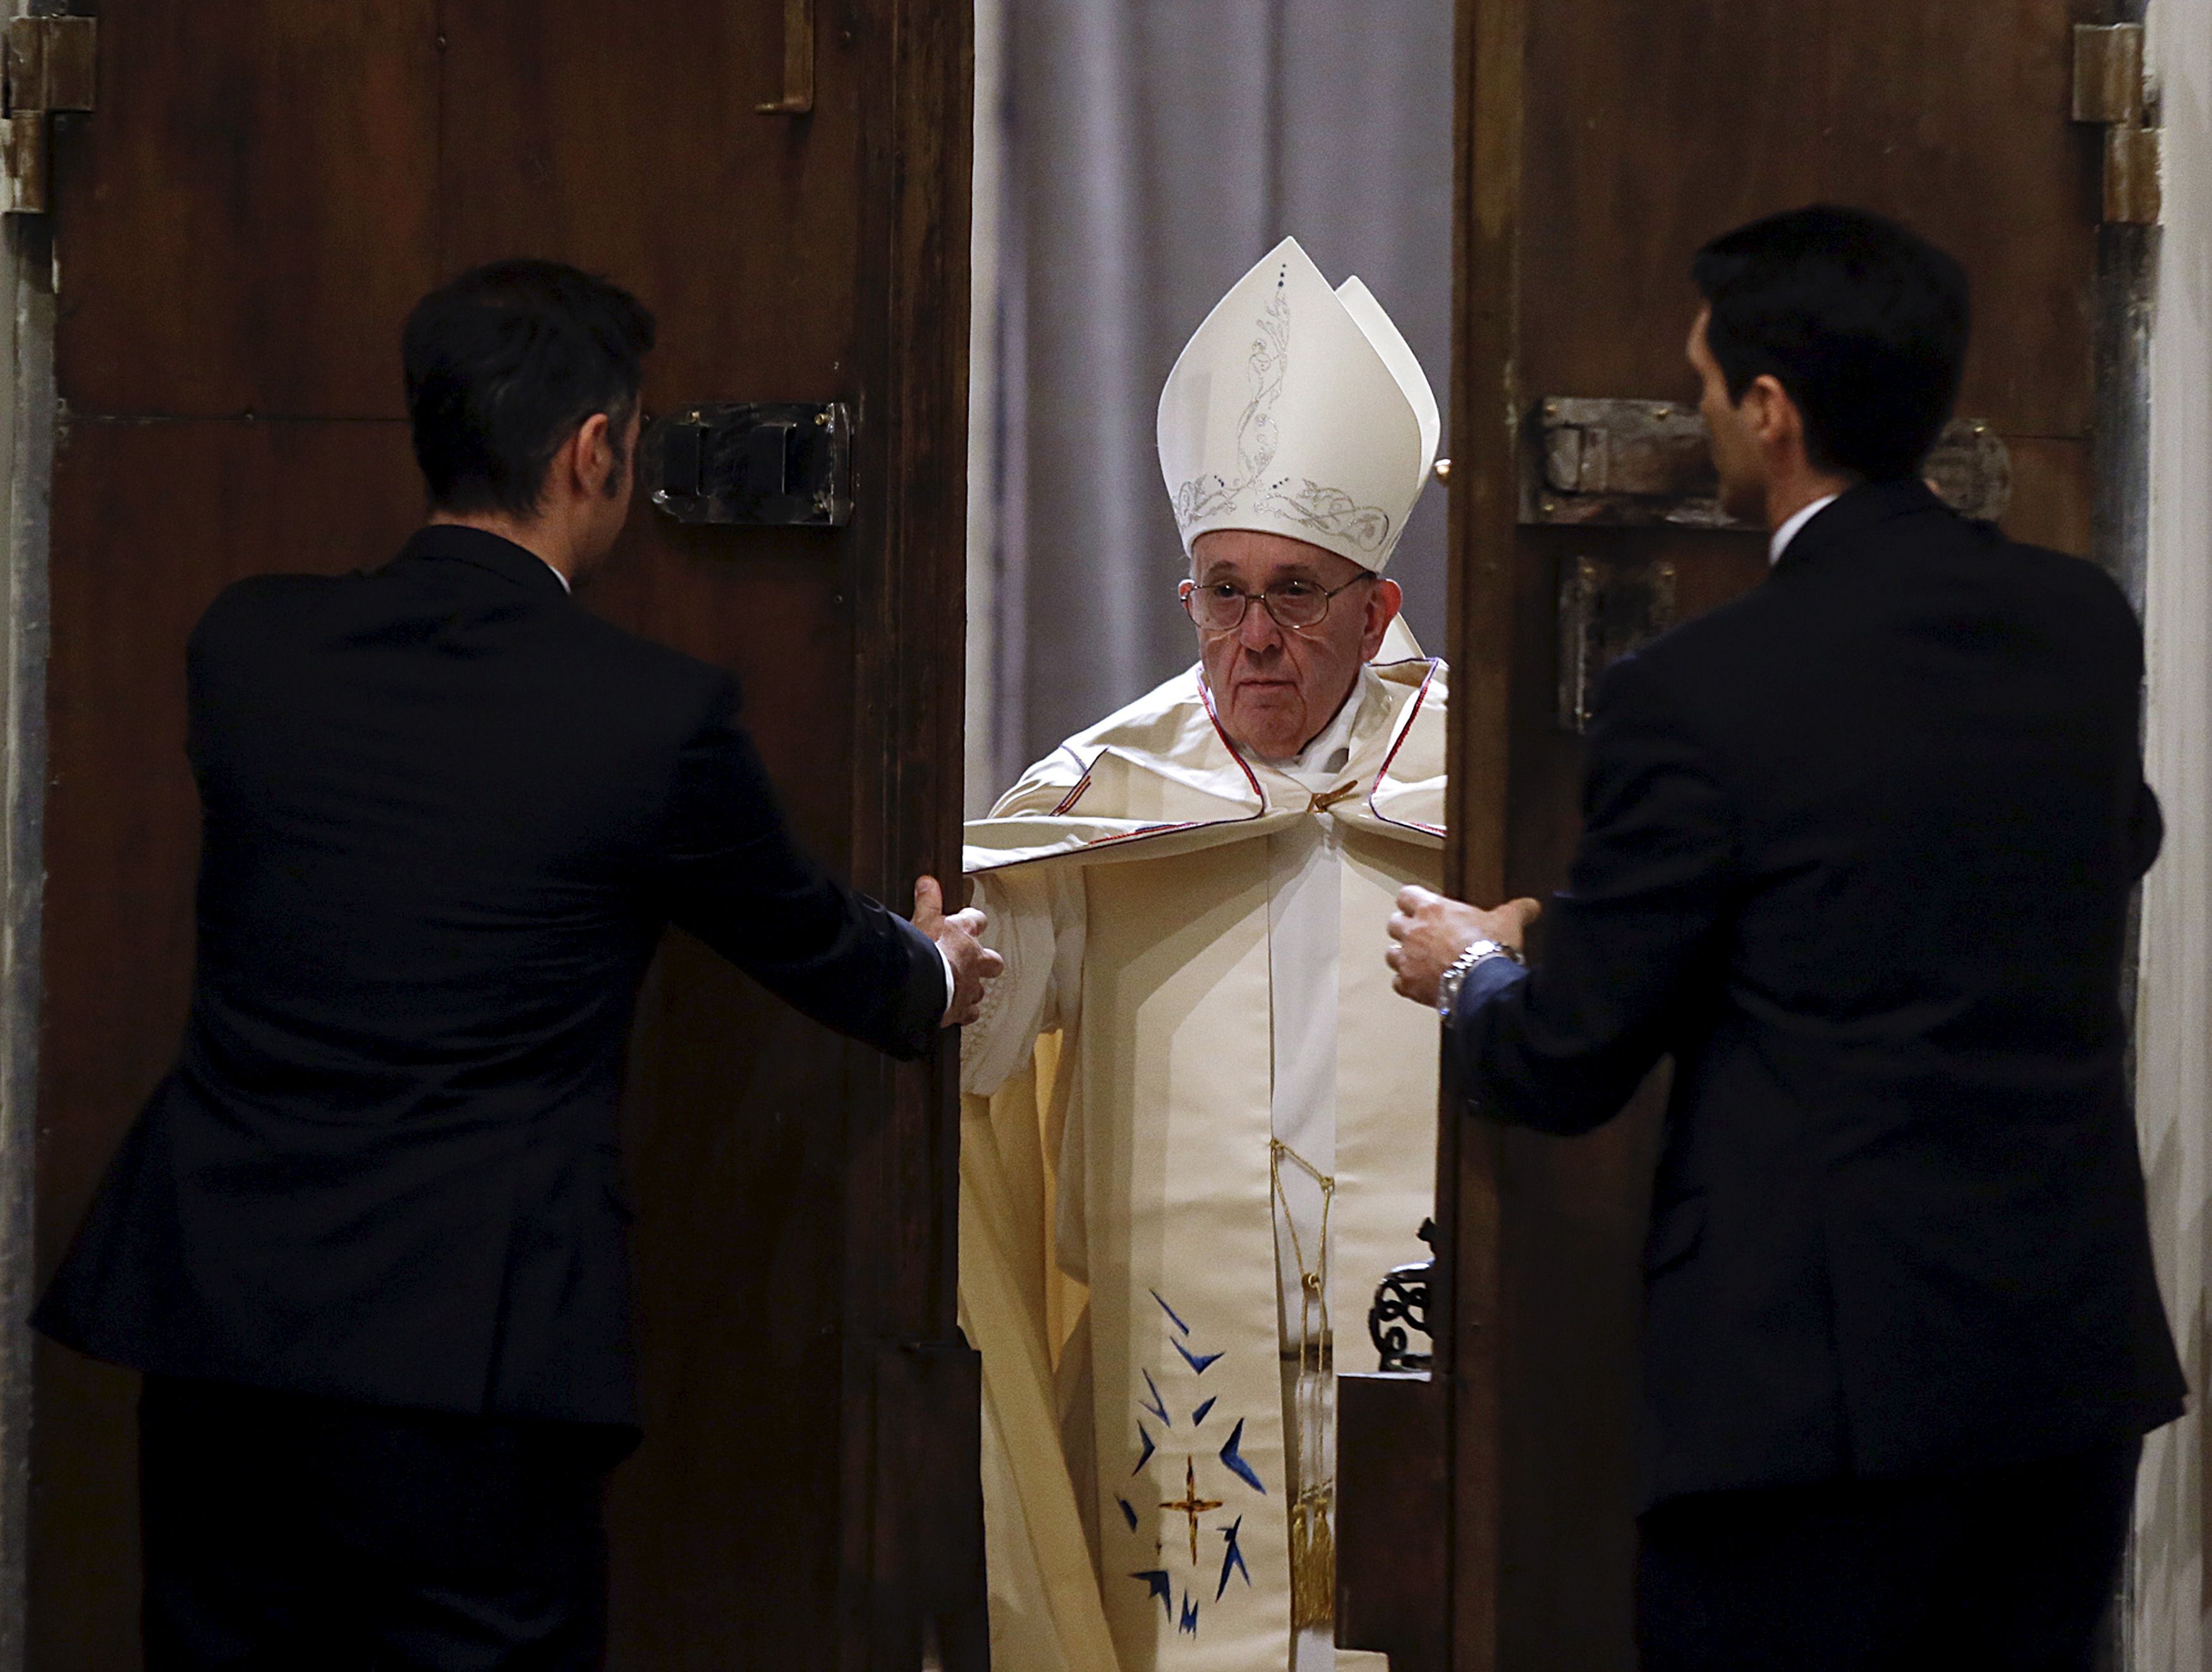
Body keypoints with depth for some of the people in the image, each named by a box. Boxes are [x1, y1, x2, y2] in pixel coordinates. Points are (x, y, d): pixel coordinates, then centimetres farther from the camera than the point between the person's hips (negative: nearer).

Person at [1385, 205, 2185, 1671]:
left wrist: (1473, 974, 17)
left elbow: (1568, 1067, -6)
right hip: (2085, 1350, 6)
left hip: (1826, 1375, -6)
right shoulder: (2088, 626, 3)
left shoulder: (1698, 697, -14)